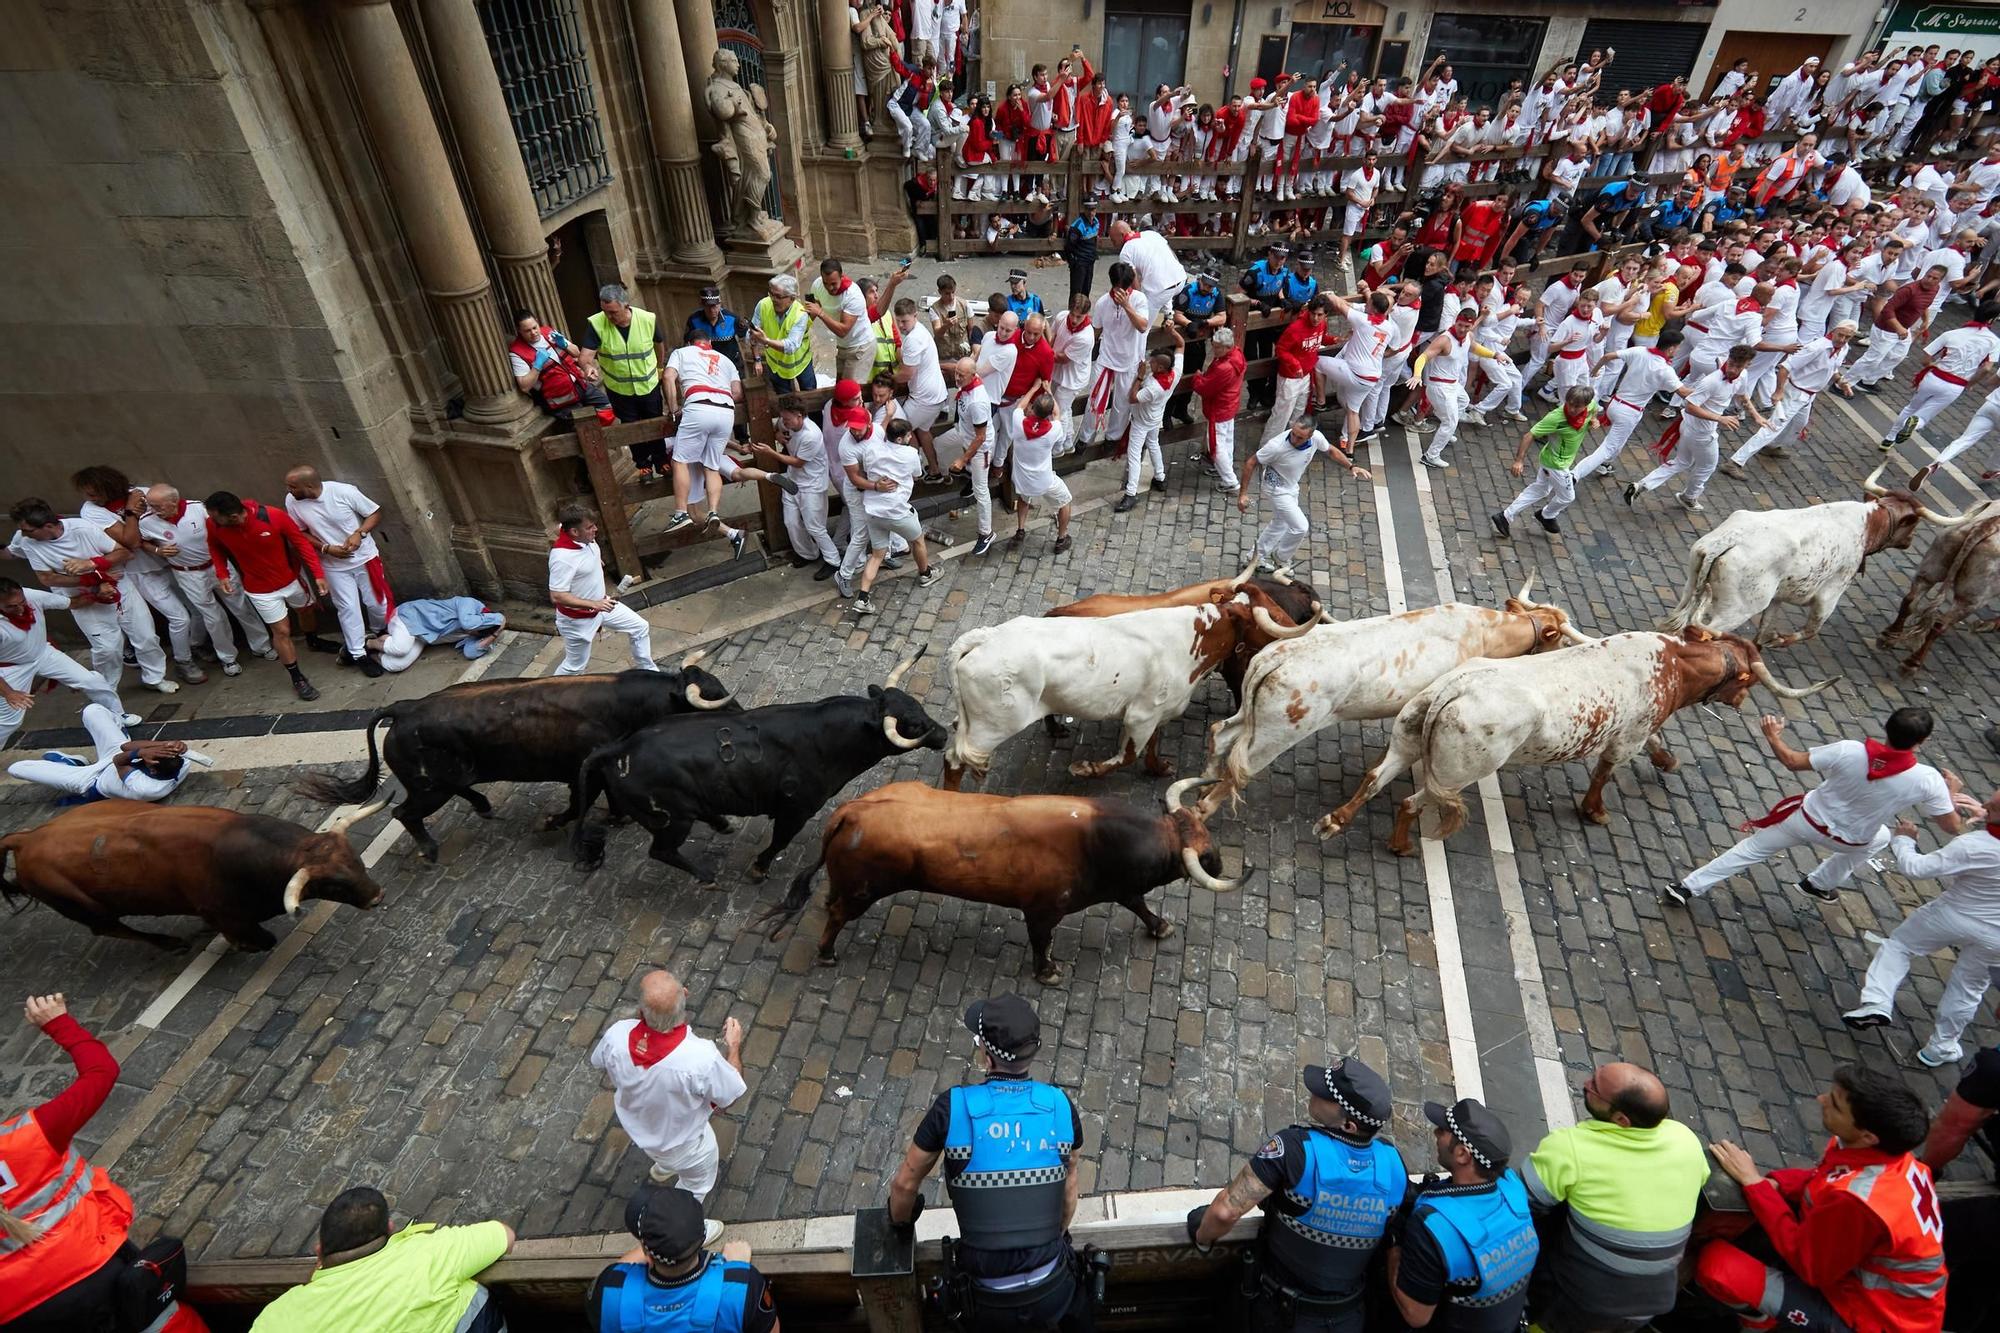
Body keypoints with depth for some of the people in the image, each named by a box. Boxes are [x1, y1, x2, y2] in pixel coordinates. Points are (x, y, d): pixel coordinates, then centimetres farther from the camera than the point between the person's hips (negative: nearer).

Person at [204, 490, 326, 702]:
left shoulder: (275, 517, -28)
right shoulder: (214, 526, -20)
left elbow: (301, 543, -17)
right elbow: (216, 548, 2)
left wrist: (318, 573, -20)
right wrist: (222, 575, -10)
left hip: (292, 579, 1)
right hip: (260, 589, 0)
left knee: (306, 611, 25)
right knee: (282, 631, 1)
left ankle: (313, 642, 58)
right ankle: (298, 680, 15)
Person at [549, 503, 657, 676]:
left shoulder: (581, 535, -12)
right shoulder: (562, 558, -37)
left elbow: (558, 527, 14)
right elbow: (556, 596, -34)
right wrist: (594, 604, -37)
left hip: (600, 603, 8)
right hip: (578, 619, -8)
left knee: (640, 627, 16)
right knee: (575, 665, 11)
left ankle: (647, 670, 36)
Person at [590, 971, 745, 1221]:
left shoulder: (616, 1035, -34)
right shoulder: (701, 1057, -44)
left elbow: (599, 1063, -7)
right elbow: (728, 1100, -22)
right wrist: (733, 1046, -12)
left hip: (635, 1125, 4)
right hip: (683, 1140, -4)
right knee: (697, 1181, 30)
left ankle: (663, 1168, 66)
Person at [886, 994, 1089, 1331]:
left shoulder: (953, 1107, -16)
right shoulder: (1061, 1105, -10)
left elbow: (905, 1184, -2)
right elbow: (1069, 1186, 6)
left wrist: (900, 1222, 19)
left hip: (989, 1304, -2)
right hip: (1052, 1289, 2)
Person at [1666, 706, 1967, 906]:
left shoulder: (1849, 751, -30)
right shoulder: (1927, 780, -27)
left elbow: (1793, 761, -16)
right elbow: (1951, 827, -11)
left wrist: (1772, 736, 0)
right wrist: (1952, 790, 6)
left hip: (1807, 818, -1)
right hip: (1849, 839, 1)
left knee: (1751, 849, 13)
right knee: (1880, 838, 37)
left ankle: (1687, 887, 11)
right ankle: (1820, 884, 45)